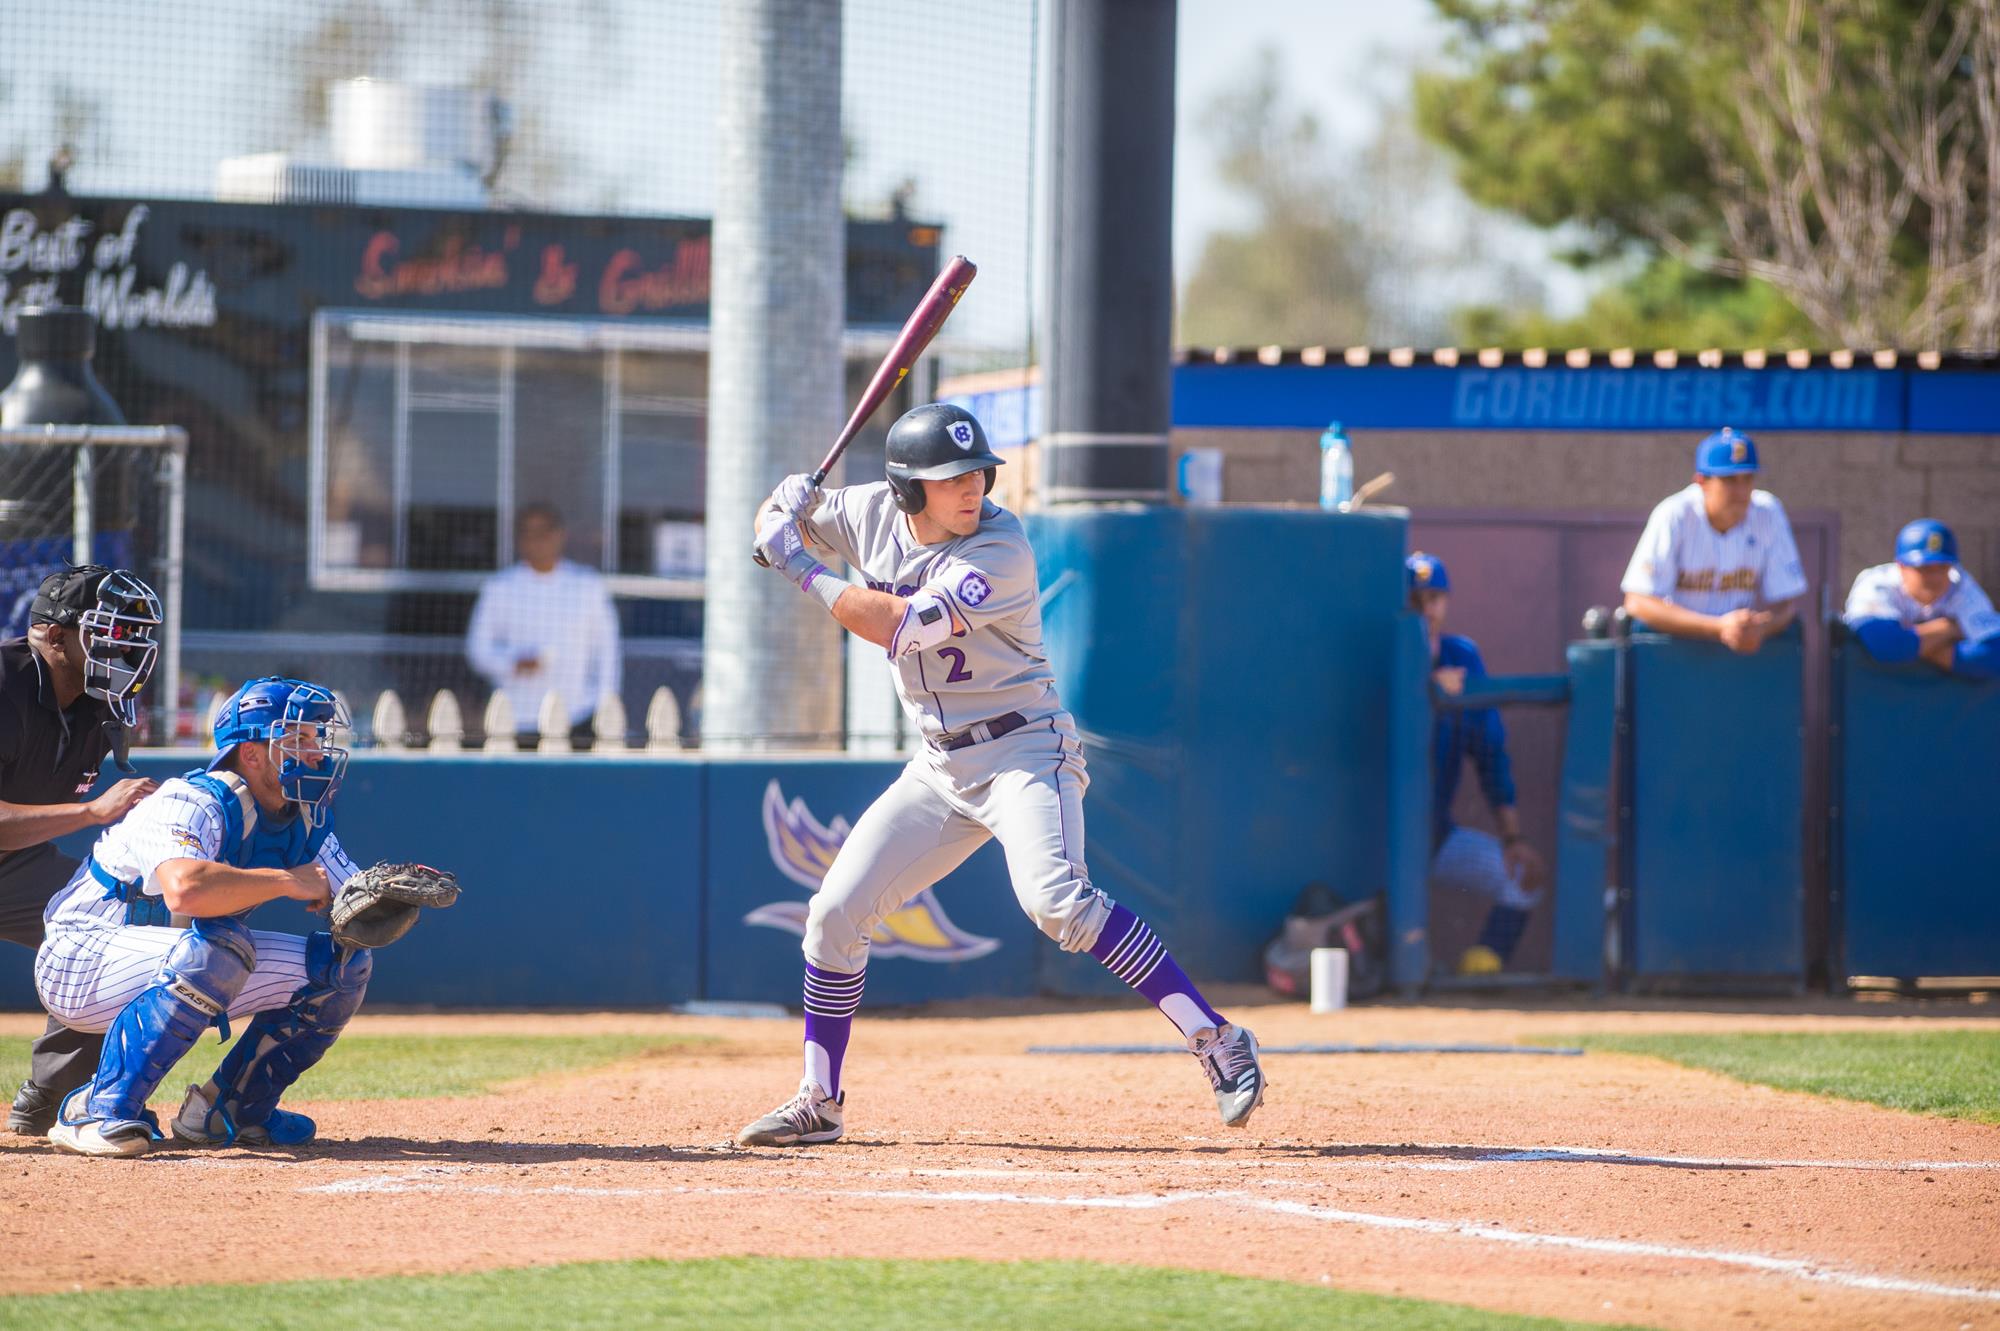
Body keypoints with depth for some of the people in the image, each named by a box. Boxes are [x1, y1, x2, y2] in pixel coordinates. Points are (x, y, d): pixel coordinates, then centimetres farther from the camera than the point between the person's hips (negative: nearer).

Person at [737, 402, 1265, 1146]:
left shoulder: (998, 550, -21)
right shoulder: (873, 514, 0)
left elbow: (901, 627, -29)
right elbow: (773, 525, 15)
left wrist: (800, 566, -22)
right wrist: (789, 507, -10)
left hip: (1024, 749, -7)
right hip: (941, 768, 7)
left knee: (1056, 900, -29)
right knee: (836, 912, 5)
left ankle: (1216, 1041, -28)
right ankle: (819, 1102, 20)